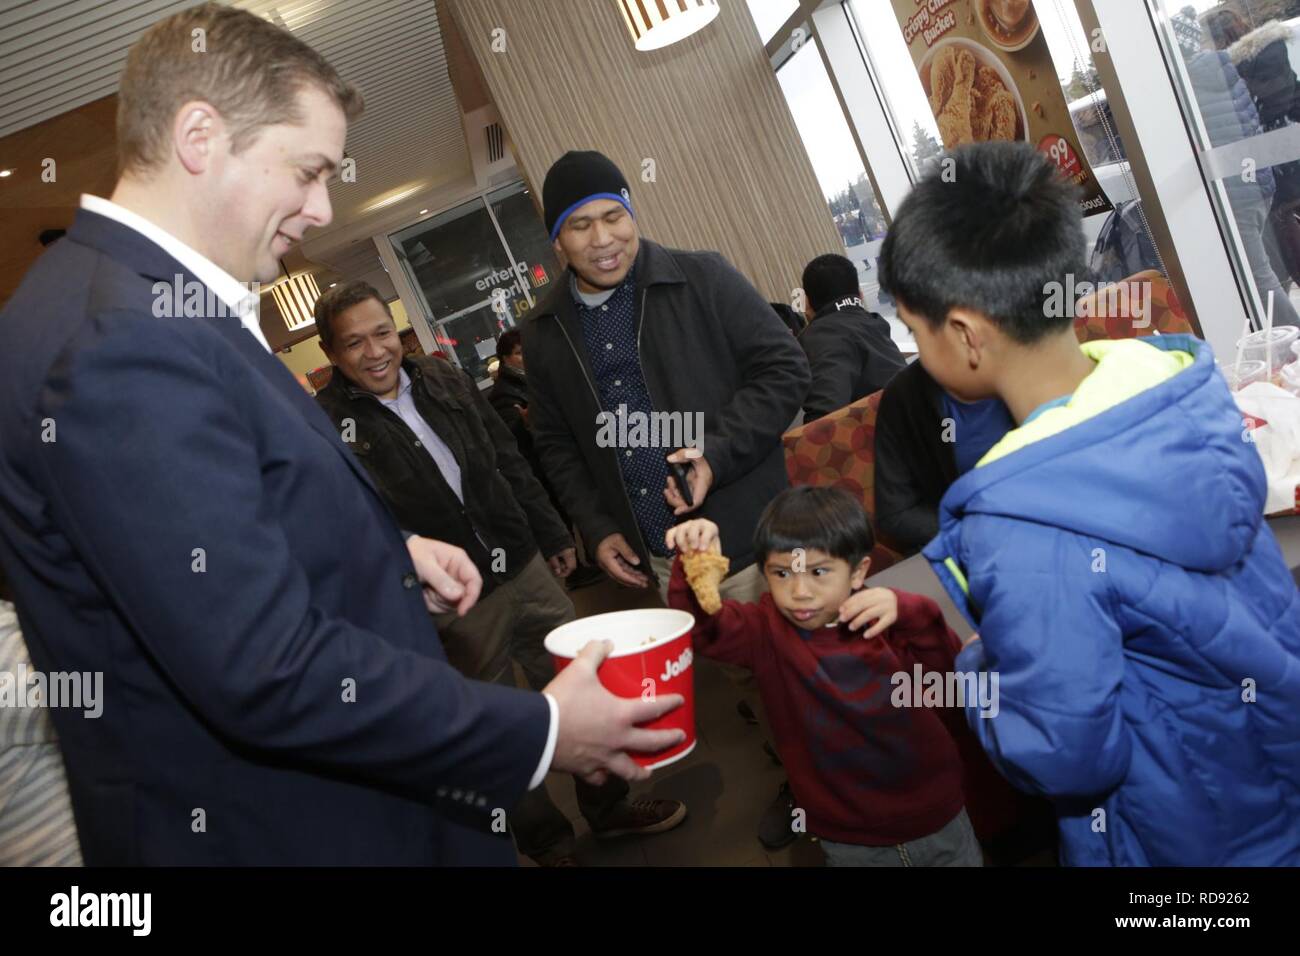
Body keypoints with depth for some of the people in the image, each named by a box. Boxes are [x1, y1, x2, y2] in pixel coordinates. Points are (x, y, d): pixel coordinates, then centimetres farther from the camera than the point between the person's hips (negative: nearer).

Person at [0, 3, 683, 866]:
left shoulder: (149, 306, 5)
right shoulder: (120, 343, -26)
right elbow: (269, 674, -29)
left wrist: (390, 551, 4)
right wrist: (538, 733, -20)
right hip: (268, 825, -9)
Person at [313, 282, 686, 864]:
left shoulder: (446, 381, 6)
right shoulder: (329, 424, -11)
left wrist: (552, 534, 15)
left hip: (525, 569, 5)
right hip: (455, 608, -5)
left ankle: (609, 806, 40)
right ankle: (547, 841, 37)